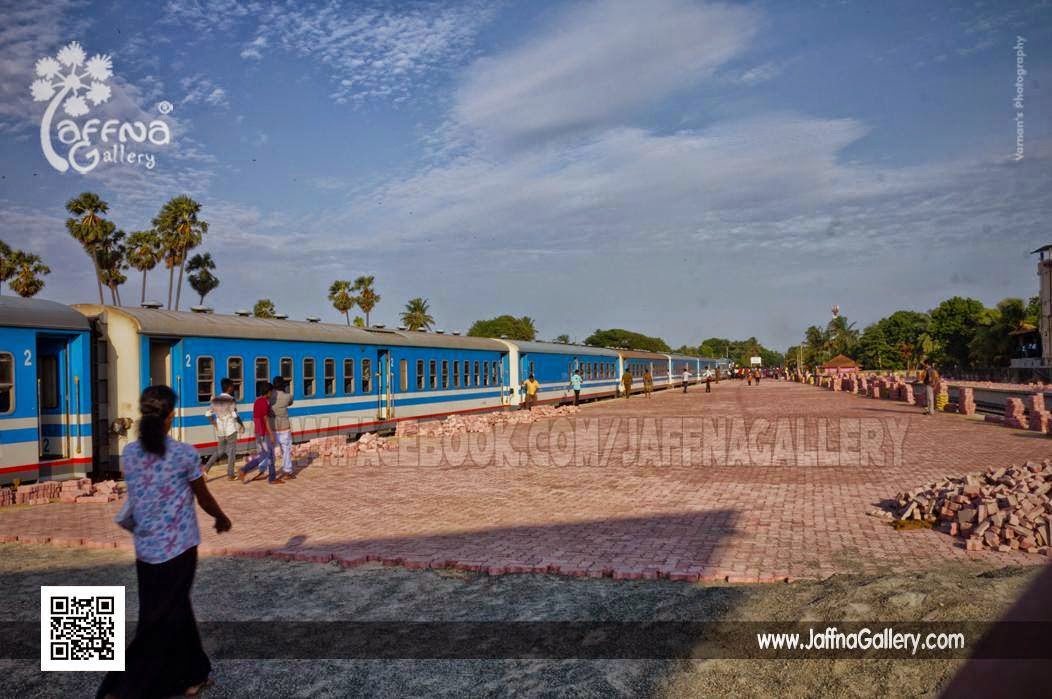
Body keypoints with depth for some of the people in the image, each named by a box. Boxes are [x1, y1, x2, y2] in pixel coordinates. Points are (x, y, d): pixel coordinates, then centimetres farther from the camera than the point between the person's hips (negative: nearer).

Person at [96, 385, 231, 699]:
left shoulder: (129, 454, -2)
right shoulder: (185, 454, -15)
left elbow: (139, 496, 6)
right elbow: (204, 498, -4)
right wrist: (222, 519, 15)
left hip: (145, 550, 5)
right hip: (178, 548, -5)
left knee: (176, 611, 18)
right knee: (162, 622, 10)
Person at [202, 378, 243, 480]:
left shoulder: (216, 400, 6)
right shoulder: (231, 400, -13)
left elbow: (208, 413, 6)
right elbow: (235, 415, -20)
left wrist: (214, 423, 16)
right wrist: (241, 425, -7)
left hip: (220, 430, 6)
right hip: (231, 429, -6)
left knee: (219, 450, 20)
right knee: (231, 451, 5)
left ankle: (206, 467, 4)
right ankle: (230, 475, 8)